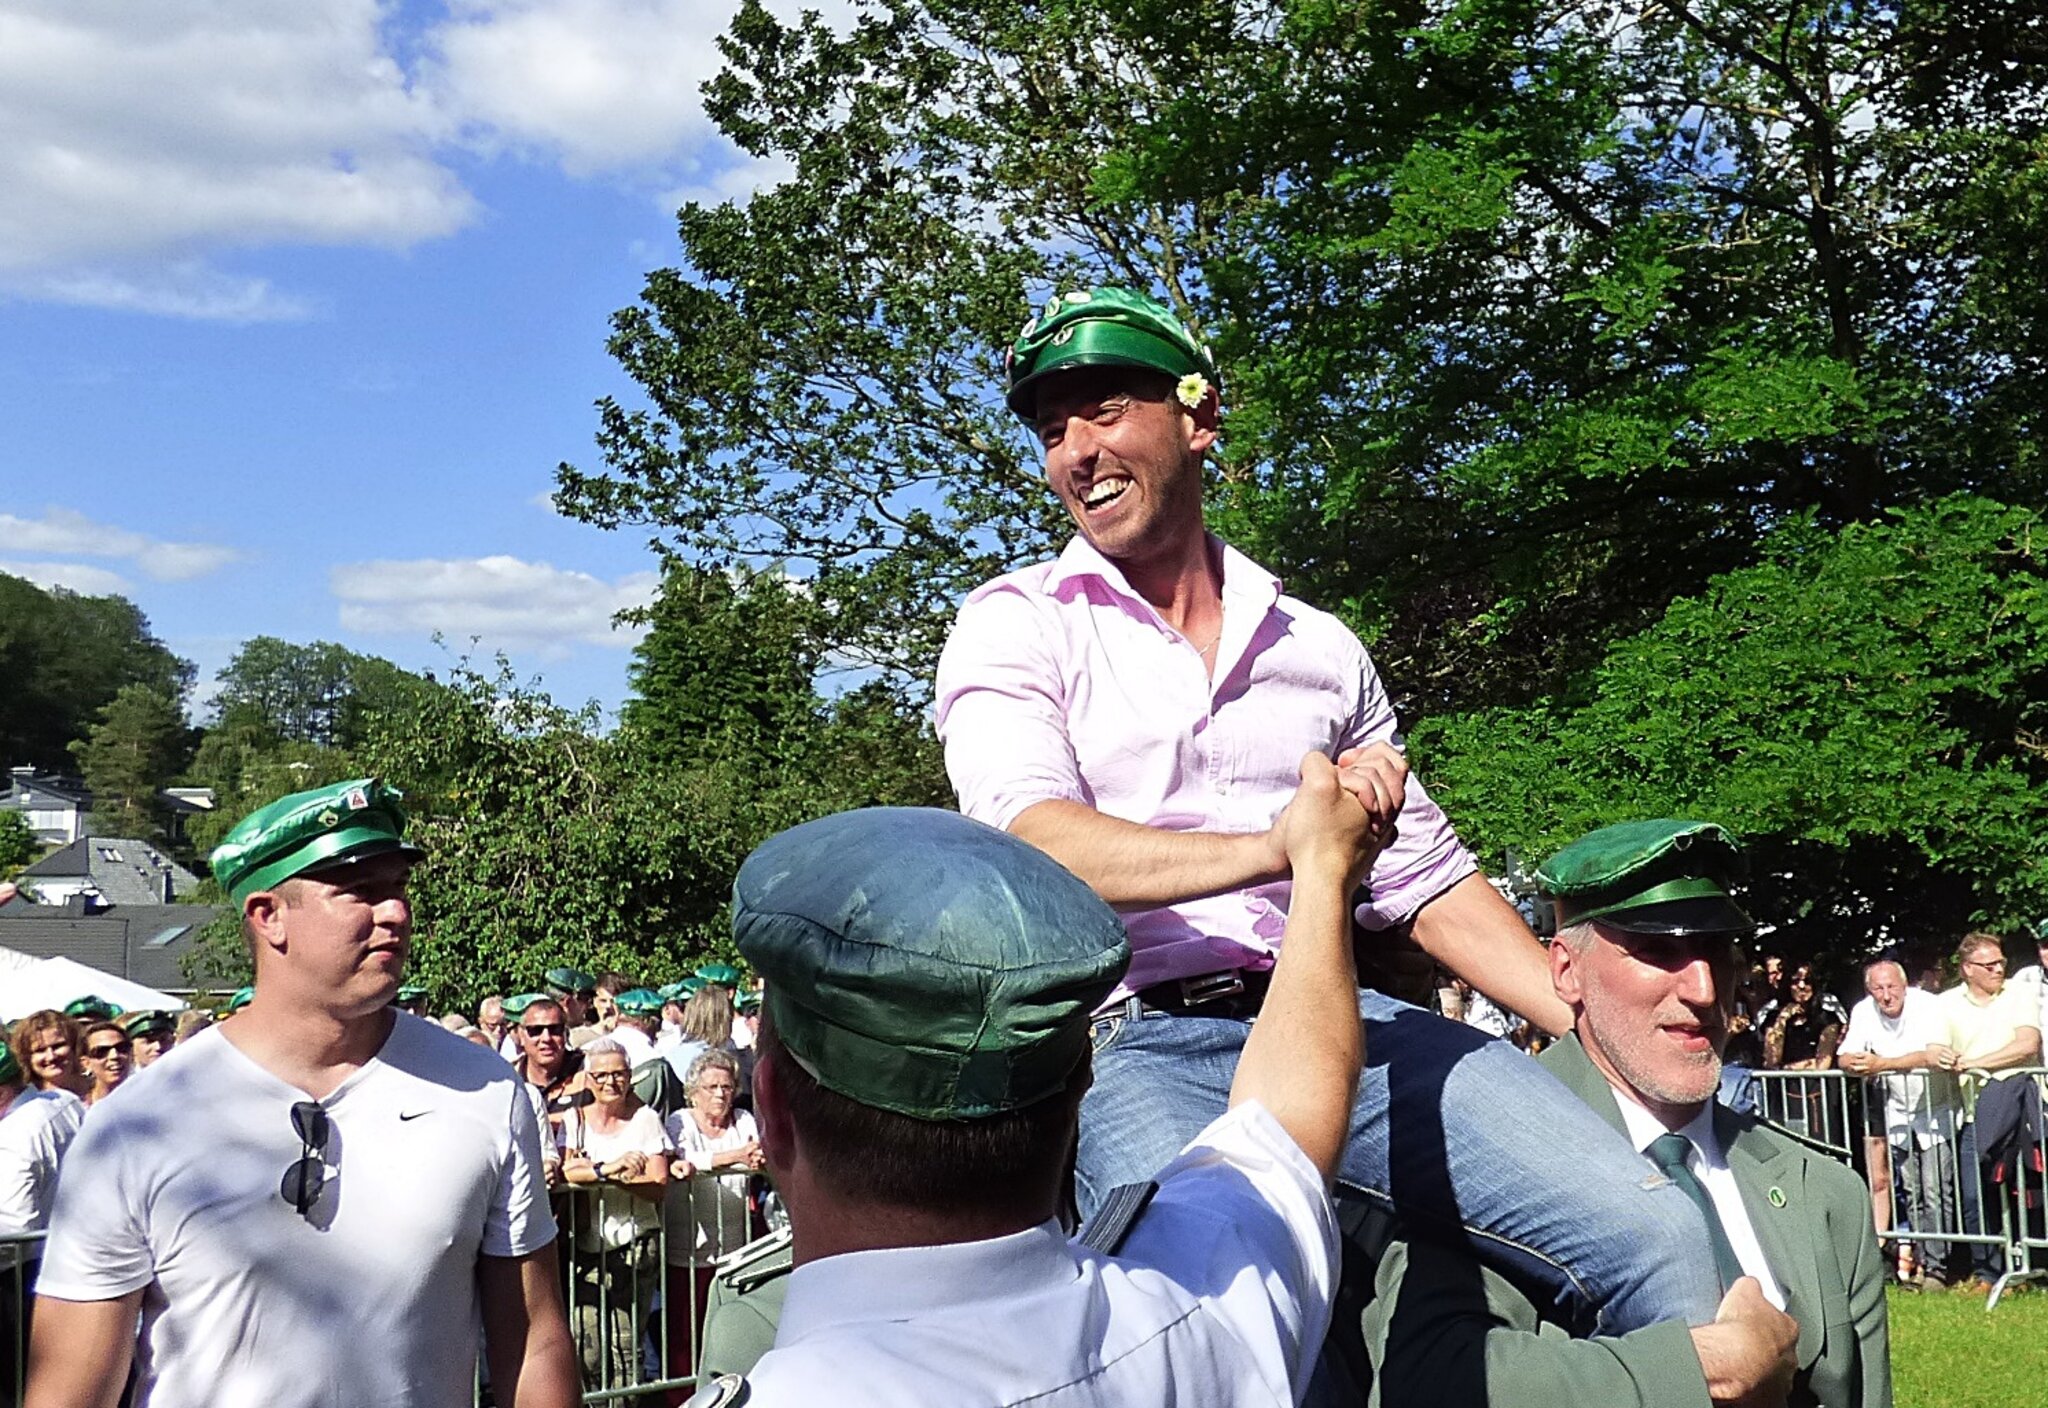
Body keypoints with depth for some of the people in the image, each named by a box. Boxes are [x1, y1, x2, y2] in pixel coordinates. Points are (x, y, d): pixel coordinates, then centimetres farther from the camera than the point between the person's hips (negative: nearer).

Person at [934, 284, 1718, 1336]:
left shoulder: (1319, 649, 18)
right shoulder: (1015, 627, 7)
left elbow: (1427, 882, 21)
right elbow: (1036, 844, -11)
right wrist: (1276, 848, -27)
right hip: (1137, 1045, -3)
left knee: (1659, 1233, -13)